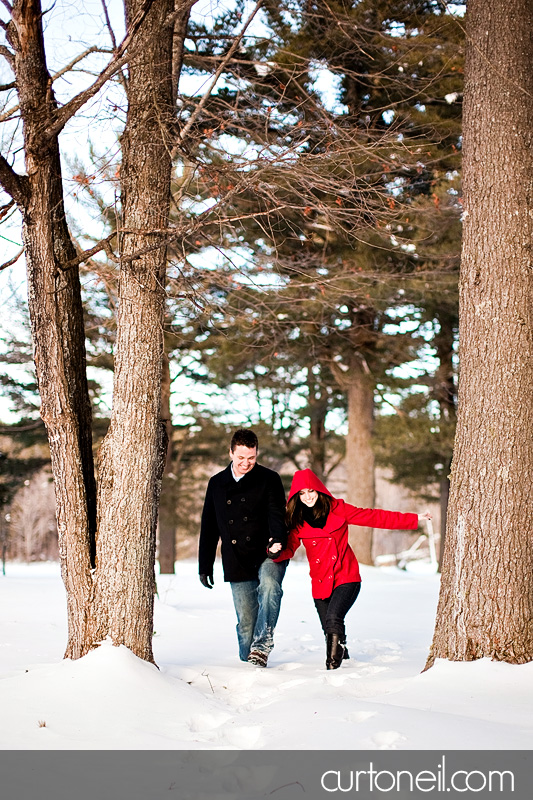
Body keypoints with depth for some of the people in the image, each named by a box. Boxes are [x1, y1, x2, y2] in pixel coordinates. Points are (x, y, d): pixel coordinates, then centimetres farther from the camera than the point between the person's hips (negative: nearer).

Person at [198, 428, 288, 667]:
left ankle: (262, 646, -32)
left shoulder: (269, 479, 1)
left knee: (269, 585, -33)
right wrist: (205, 566, 13)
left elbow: (276, 513, -13)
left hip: (268, 555, -3)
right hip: (237, 564, 3)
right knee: (246, 622, 2)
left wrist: (277, 539, -34)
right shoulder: (217, 484, 11)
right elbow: (208, 529, 16)